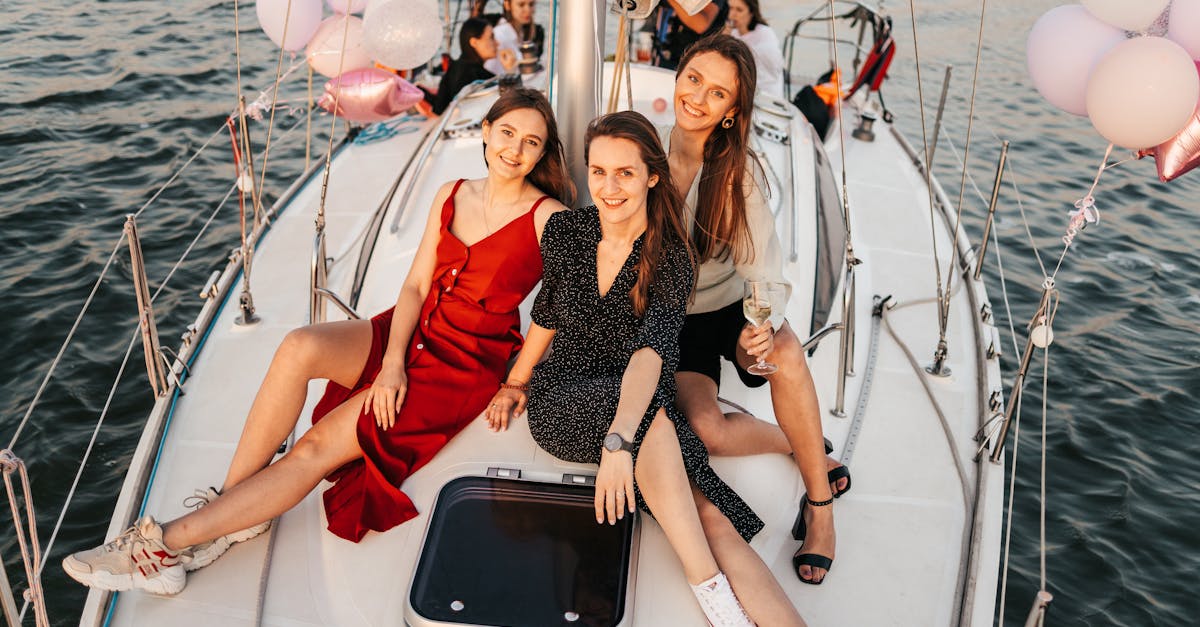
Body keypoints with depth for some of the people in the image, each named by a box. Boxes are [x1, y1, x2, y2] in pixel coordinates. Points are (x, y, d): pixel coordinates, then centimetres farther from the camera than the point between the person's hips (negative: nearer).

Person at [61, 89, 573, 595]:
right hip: (413, 332, 5)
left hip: (466, 366, -5)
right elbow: (415, 284, 3)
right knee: (300, 347, -24)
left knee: (320, 445, -17)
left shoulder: (548, 219, -9)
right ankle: (231, 503, -14)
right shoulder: (451, 195, 7)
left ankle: (170, 543, -12)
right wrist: (393, 360, -10)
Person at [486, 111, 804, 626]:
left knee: (715, 521, -24)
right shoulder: (565, 231, -2)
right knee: (653, 413, -35)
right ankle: (707, 585, -30)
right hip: (561, 405, 0)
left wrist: (620, 441, -41)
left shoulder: (671, 259, -10)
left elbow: (653, 350, -27)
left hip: (633, 408, 0)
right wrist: (517, 383, 18)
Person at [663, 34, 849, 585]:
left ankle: (820, 503, -15)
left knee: (785, 353, -34)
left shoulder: (737, 171, -14)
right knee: (704, 430, -25)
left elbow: (763, 265, -18)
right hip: (669, 317, 0)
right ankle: (810, 451, 3)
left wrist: (761, 326, -39)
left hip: (730, 305, 0)